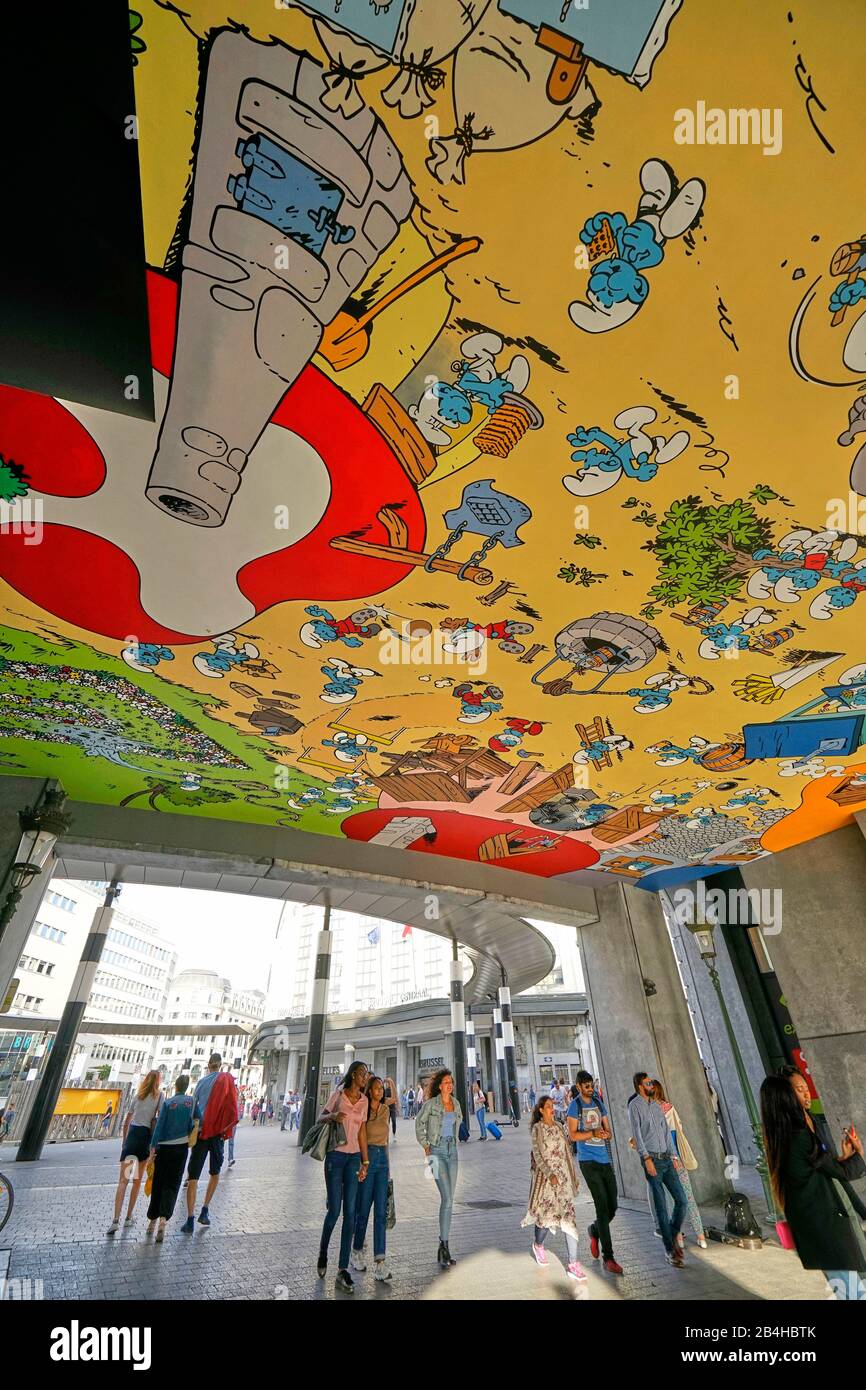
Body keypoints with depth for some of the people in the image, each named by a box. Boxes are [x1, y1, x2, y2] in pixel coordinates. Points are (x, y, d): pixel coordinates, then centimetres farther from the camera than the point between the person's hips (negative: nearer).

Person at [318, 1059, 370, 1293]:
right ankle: (323, 1253, 30)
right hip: (335, 1155, -4)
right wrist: (333, 1116, -23)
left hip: (354, 1157, 4)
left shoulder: (364, 1100, 5)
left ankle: (343, 1270, 10)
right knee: (334, 1210, 0)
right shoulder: (338, 1094, -8)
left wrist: (365, 1162, 7)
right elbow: (321, 1117, -2)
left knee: (350, 1212, 1)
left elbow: (362, 1132, 9)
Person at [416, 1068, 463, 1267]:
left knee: (449, 1200, 8)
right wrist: (425, 1146, -1)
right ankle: (444, 1247, -3)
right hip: (437, 1151, -5)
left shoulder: (456, 1104, 5)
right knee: (447, 1198, -13)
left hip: (452, 1150, 5)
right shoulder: (431, 1104, -11)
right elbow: (419, 1124, 1)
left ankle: (444, 1246, 18)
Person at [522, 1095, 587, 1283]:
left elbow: (567, 1153, 14)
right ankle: (538, 1245, 33)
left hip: (563, 1177, 5)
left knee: (568, 1218, -2)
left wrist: (573, 1176, 14)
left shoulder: (559, 1127, 8)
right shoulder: (537, 1128, -9)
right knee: (547, 1215, 2)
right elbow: (537, 1155, -14)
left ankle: (573, 1264, 4)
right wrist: (550, 1174, -24)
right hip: (545, 1177, -4)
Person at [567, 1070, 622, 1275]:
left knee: (612, 1207, 10)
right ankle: (608, 1258, 2)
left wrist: (605, 1134, -11)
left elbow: (609, 1132, 13)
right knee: (602, 1207, -8)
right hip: (588, 1160, -6)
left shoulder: (599, 1104, 11)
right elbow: (573, 1135, -11)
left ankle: (594, 1231, 38)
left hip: (605, 1159, 6)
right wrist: (593, 1133, -24)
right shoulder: (575, 1106, -7)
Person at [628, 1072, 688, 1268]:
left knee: (682, 1200, 3)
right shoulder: (635, 1105, -8)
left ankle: (673, 1236, 25)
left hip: (666, 1159, 6)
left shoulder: (656, 1104, 13)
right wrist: (647, 1158, -18)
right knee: (661, 1206, -1)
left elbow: (666, 1131, 17)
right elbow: (637, 1134, -13)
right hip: (651, 1159, -6)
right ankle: (670, 1250, 13)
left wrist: (674, 1156, 11)